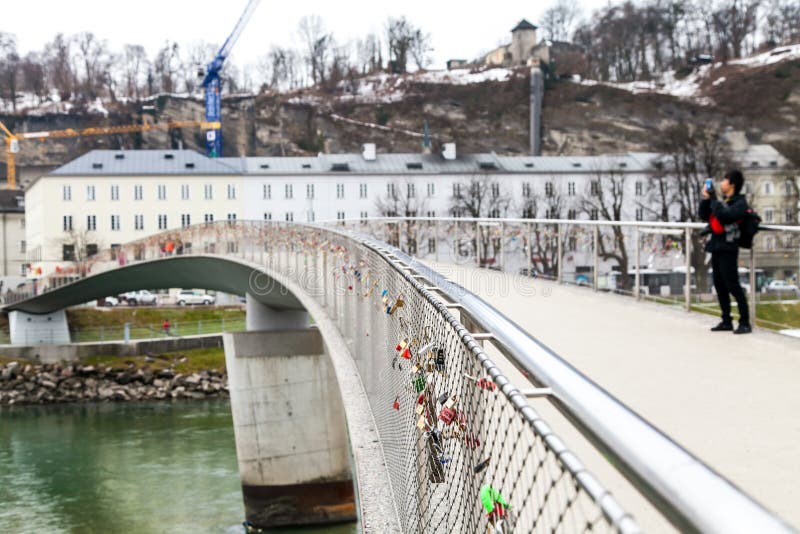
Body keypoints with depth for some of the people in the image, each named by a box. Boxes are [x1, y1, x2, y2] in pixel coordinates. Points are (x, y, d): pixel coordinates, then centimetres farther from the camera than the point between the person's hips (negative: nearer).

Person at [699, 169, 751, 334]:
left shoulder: (740, 202, -7)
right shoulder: (723, 201, 16)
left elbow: (723, 215, -23)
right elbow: (704, 216, 15)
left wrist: (713, 199, -14)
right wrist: (706, 199, 3)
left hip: (728, 248, -8)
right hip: (716, 247, 8)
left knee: (733, 285, -10)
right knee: (719, 286, 10)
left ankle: (745, 323, -7)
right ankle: (726, 321, 17)